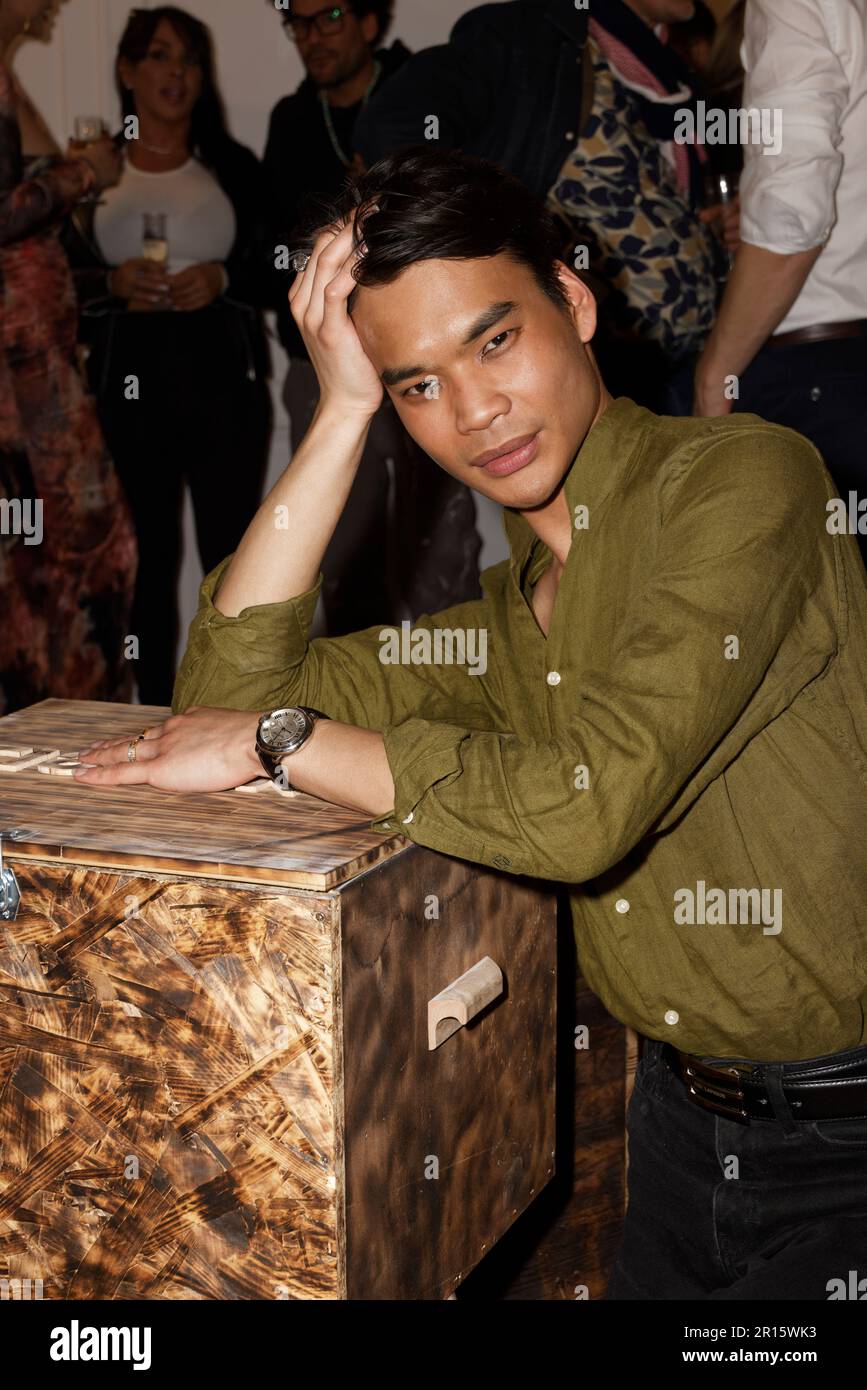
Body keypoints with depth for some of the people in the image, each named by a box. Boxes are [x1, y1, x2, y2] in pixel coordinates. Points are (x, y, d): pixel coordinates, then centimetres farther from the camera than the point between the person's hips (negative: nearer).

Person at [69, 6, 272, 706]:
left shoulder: (233, 166, 10)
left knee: (232, 552, 0)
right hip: (128, 390, 0)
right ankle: (156, 709, 11)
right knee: (148, 557, 1)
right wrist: (114, 284, -12)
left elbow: (275, 270, 9)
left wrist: (223, 279, -10)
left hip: (224, 385, 1)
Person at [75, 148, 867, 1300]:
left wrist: (281, 739, -15)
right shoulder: (511, 622, 7)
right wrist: (343, 411, -4)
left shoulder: (745, 478, -16)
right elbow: (225, 691, 1)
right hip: (684, 1116, 6)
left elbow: (590, 805, -26)